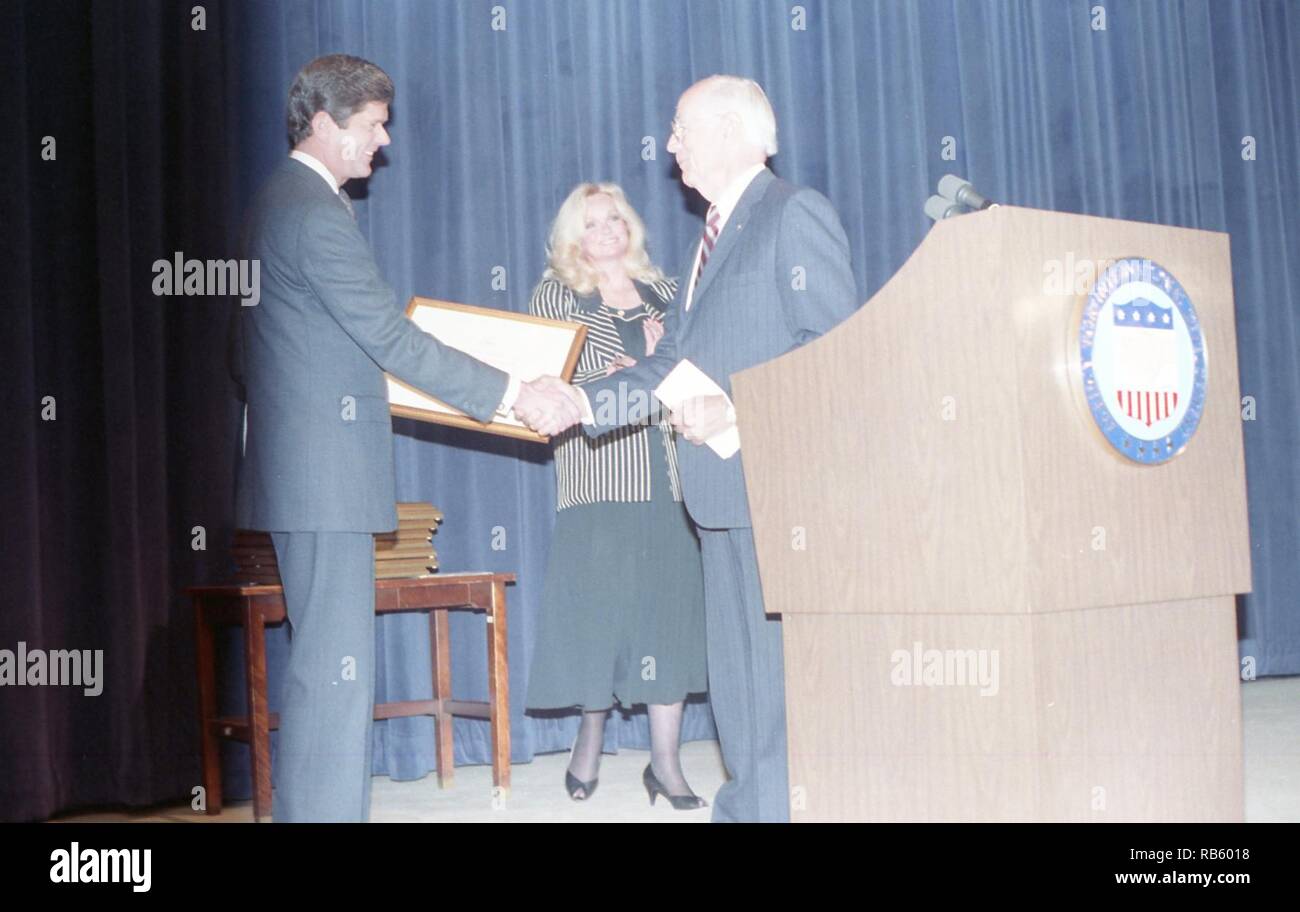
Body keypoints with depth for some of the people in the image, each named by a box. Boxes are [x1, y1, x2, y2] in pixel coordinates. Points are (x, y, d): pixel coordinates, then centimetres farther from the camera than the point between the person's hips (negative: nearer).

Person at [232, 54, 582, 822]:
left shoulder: (282, 200, 17)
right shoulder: (316, 212, -15)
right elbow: (389, 335, -20)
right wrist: (512, 395, -18)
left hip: (306, 464, 11)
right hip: (325, 471, -11)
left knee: (325, 663, 14)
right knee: (338, 668, -7)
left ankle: (307, 810, 21)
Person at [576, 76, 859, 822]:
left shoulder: (796, 213, -5)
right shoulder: (713, 237, 21)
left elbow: (835, 347, -15)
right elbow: (671, 364, 17)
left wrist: (737, 409, -21)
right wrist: (582, 404, 6)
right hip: (724, 487, 9)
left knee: (780, 668, -7)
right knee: (736, 672, 14)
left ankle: (784, 805, 0)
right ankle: (748, 803, 24)